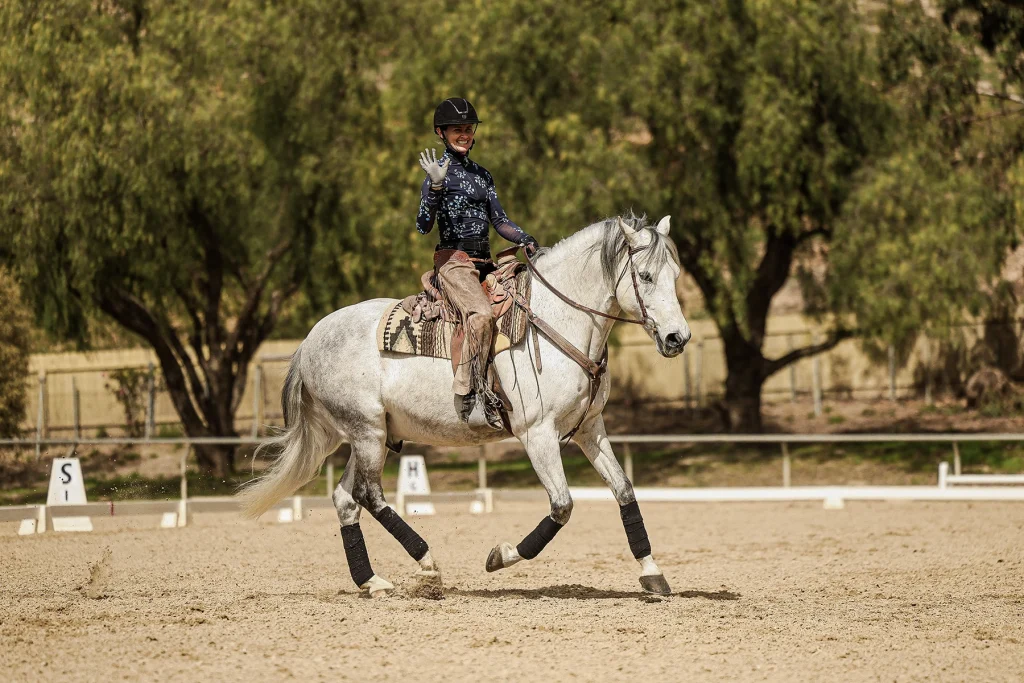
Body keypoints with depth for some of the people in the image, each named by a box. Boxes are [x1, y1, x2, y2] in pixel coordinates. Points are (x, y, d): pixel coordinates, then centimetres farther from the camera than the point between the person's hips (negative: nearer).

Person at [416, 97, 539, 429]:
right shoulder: (439, 171, -2)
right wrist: (435, 186, -25)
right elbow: (423, 226, -12)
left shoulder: (482, 175, 19)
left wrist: (526, 240, 0)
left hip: (484, 263, 8)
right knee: (481, 314, -32)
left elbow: (499, 220, 18)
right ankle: (470, 392, -30)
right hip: (453, 260, -8)